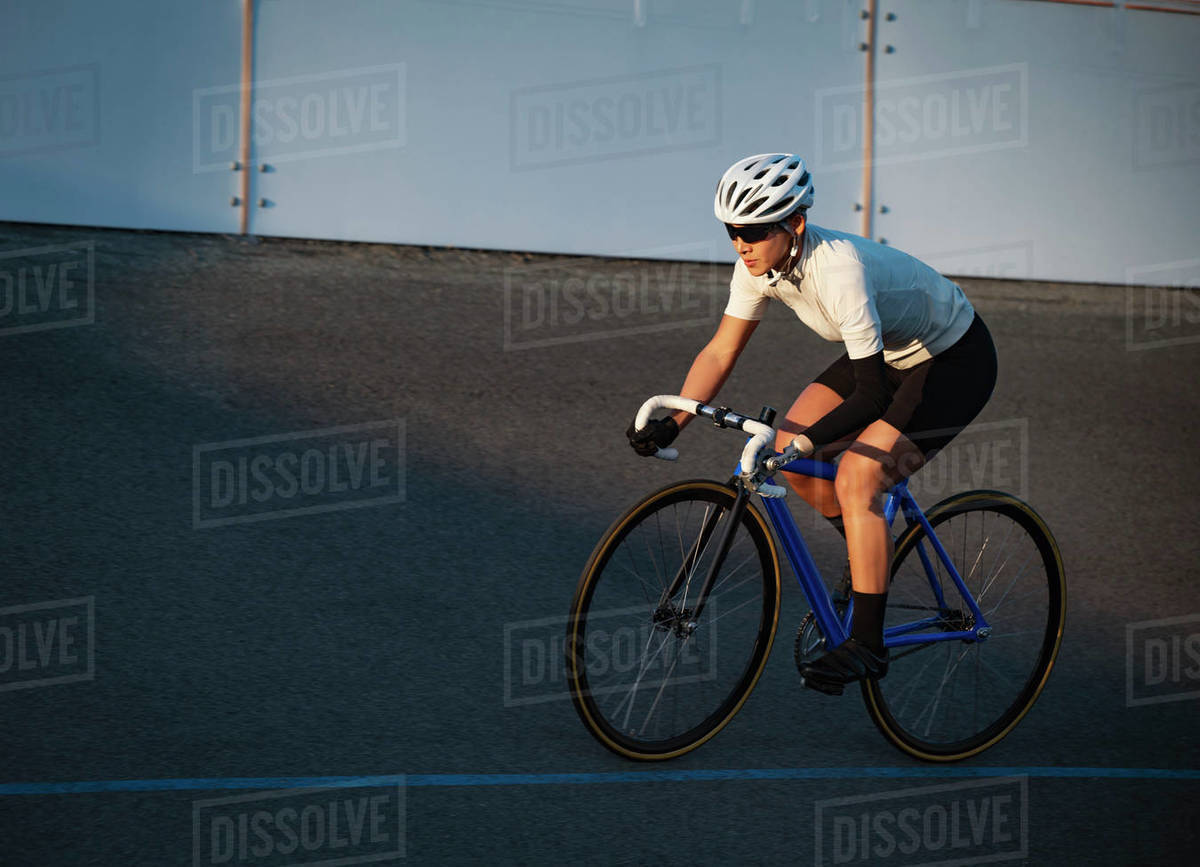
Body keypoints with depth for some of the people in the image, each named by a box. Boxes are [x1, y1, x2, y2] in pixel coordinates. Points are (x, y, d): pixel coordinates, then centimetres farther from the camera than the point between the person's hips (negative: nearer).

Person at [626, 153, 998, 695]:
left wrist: (808, 441, -41)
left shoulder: (840, 269, -36)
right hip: (888, 354, 8)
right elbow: (721, 352, -8)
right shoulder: (760, 264, -15)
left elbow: (871, 394, -33)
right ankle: (871, 552, 20)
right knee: (789, 452, -4)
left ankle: (866, 645, -17)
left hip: (953, 363, -8)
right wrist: (671, 423, -19)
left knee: (855, 479, -22)